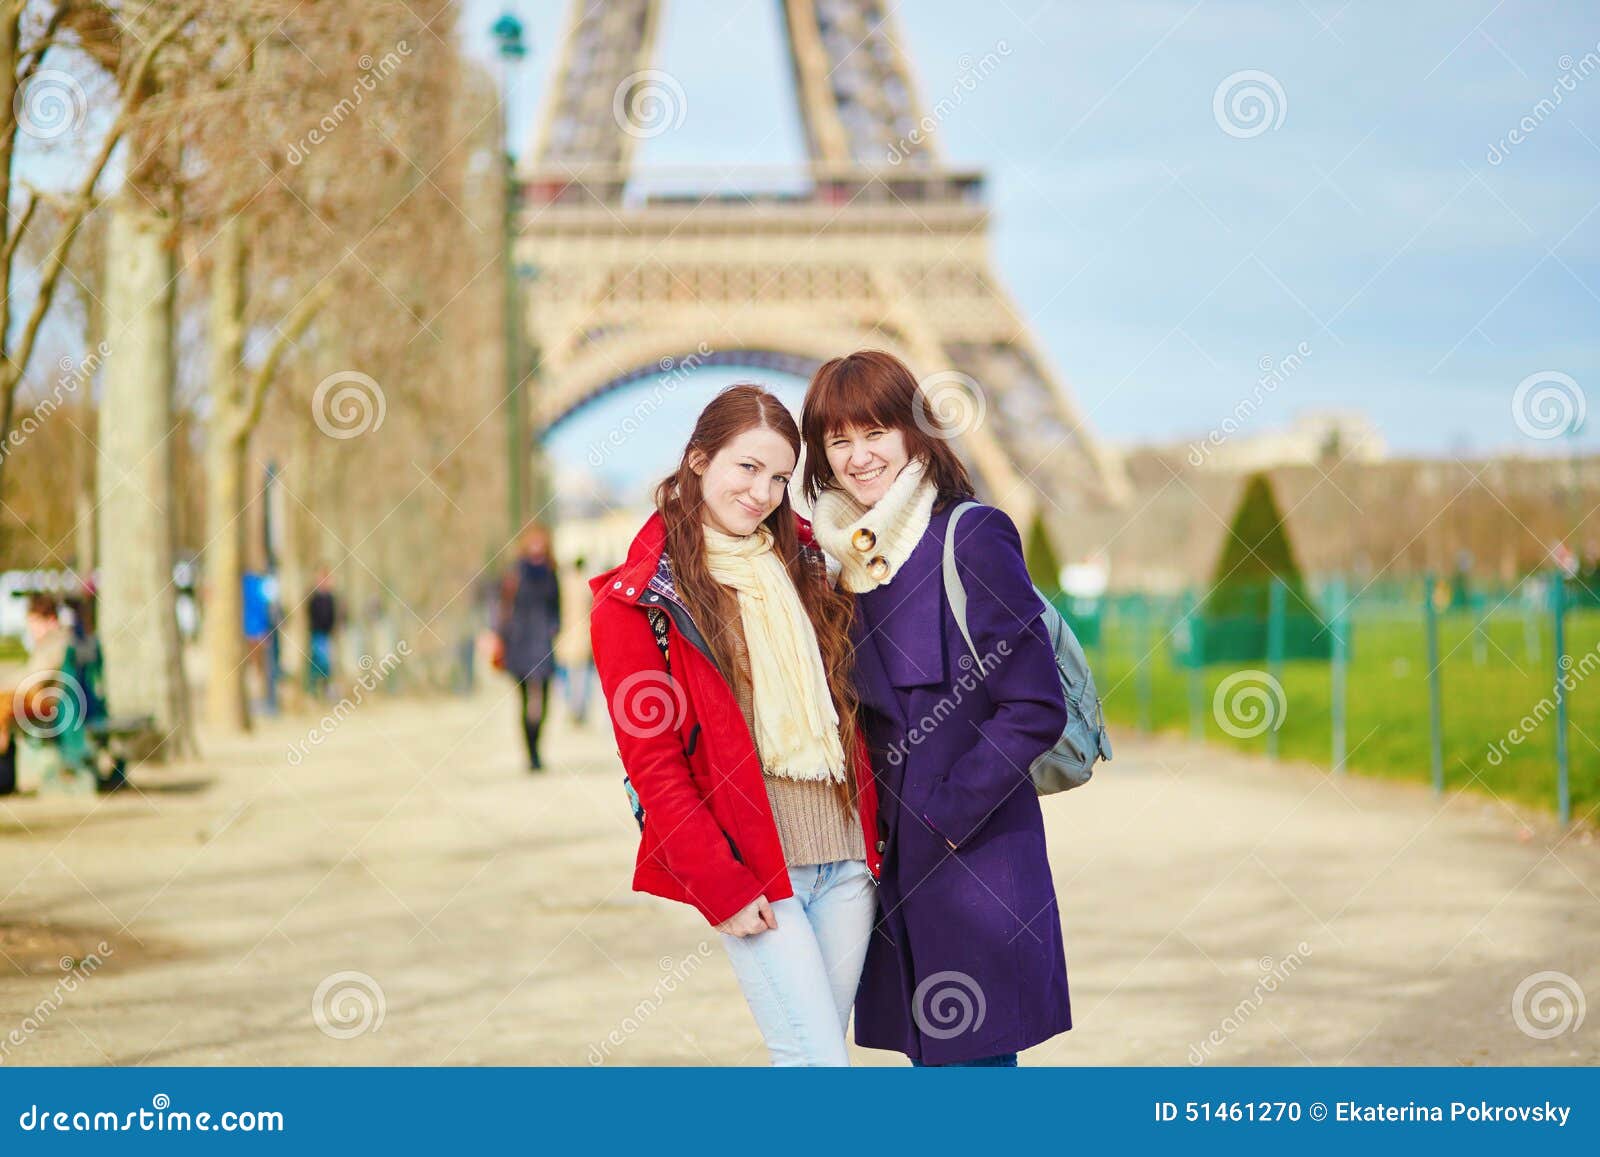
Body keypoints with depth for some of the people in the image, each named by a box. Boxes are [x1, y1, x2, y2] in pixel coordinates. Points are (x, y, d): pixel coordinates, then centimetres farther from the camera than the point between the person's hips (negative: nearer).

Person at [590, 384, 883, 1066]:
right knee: (820, 1062, -12)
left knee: (812, 1055, 8)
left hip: (845, 854, 6)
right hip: (752, 869, -6)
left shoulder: (800, 564, 13)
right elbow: (650, 761, -8)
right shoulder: (639, 600, -5)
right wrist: (722, 886, -13)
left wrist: (871, 834, 9)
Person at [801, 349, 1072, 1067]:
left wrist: (948, 813, -14)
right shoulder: (849, 552, 11)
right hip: (894, 858, 7)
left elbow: (1035, 709, -14)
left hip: (975, 863, -7)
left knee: (974, 1056, -5)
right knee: (927, 1057, 11)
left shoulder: (972, 537, -10)